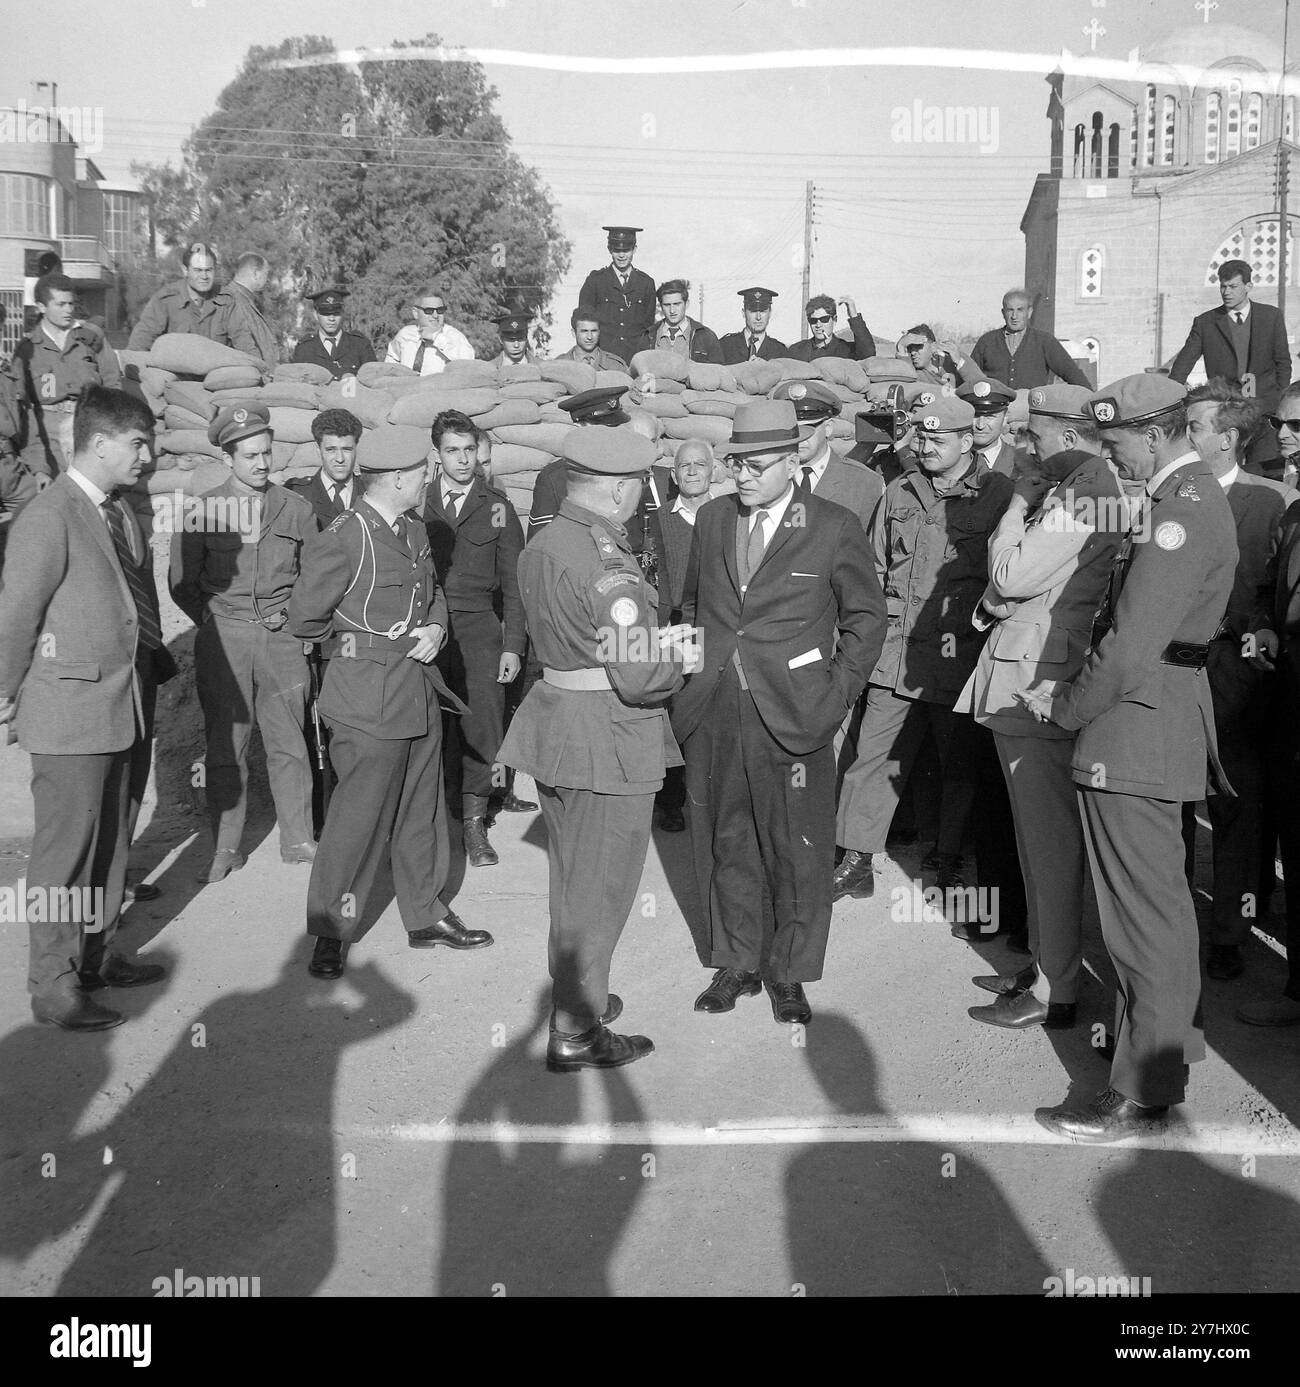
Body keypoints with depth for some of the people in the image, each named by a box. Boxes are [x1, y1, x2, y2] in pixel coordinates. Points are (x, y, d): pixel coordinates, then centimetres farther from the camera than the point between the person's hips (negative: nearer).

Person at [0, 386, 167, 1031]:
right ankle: (54, 986, 12)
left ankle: (99, 956, 32)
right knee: (64, 850, 1)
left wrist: (150, 660, 11)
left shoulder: (120, 513, 10)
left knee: (109, 840, 17)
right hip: (68, 713, -8)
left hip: (117, 709, 8)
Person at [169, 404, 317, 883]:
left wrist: (291, 620, 5)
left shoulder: (295, 508, 5)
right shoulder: (201, 510, 1)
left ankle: (297, 840, 15)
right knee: (224, 746, 3)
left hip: (282, 639, 1)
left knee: (289, 743, 4)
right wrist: (215, 623, 3)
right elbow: (183, 584, 6)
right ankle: (225, 849, 11)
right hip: (223, 640, -1)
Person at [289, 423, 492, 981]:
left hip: (419, 692, 8)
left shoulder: (414, 530, 9)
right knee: (359, 817, -2)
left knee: (421, 809, 17)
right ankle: (328, 933, 12)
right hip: (369, 699, -8)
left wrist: (435, 628, 2)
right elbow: (304, 619, -9)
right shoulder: (341, 541, -17)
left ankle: (426, 914, 31)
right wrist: (370, 635, 0)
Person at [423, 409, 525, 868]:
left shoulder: (497, 506, 8)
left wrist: (513, 646, 2)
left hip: (480, 630, 0)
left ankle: (474, 822, 8)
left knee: (484, 731, -6)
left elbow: (513, 582, 8)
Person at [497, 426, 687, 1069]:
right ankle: (576, 1033, 18)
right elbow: (638, 679, -25)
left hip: (555, 719, 9)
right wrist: (679, 660, -4)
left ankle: (574, 994, 41)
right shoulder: (607, 565, -24)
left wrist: (653, 642, 9)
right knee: (597, 887, 5)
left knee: (571, 875, 24)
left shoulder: (540, 545, 4)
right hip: (607, 739, -9)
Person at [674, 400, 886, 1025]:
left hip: (792, 716, -4)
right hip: (711, 714, 4)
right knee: (724, 844, 12)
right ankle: (735, 962, 28)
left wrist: (836, 696, -4)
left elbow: (866, 617, 3)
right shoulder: (711, 518, 9)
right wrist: (692, 666, 11)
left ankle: (789, 973, 21)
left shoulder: (834, 527, -4)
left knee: (798, 851, 4)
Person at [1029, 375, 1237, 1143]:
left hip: (1136, 732, -10)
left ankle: (1143, 1091, 9)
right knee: (1162, 899, 23)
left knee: (1145, 913, -1)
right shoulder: (1194, 494, 11)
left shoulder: (1181, 510, -20)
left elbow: (1130, 648, -24)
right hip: (1164, 719, 10)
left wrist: (1064, 704, -10)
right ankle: (1174, 1036, 41)